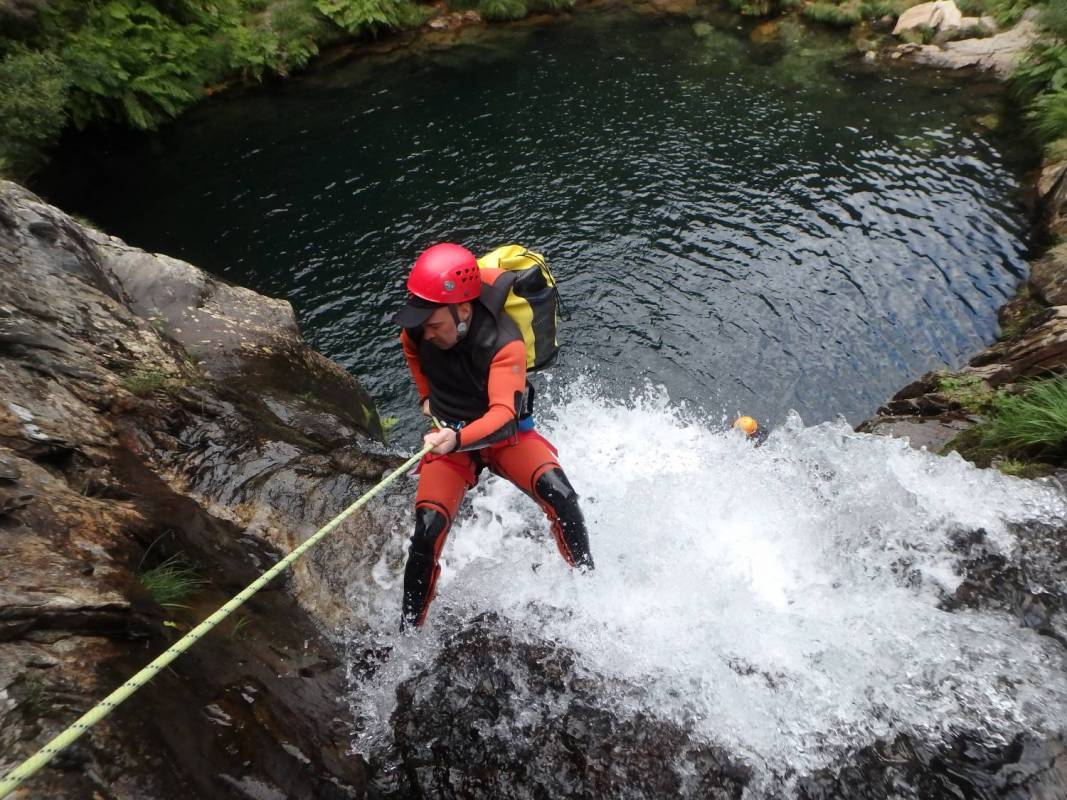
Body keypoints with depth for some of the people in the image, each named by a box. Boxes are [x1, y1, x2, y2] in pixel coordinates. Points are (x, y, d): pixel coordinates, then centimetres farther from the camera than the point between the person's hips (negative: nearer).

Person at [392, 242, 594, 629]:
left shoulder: (503, 343, -31)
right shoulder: (419, 328, -15)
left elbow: (503, 414, -41)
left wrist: (459, 439, -58)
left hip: (505, 434, -2)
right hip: (449, 436, 3)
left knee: (560, 497, -26)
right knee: (427, 533, -12)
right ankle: (408, 628, 11)